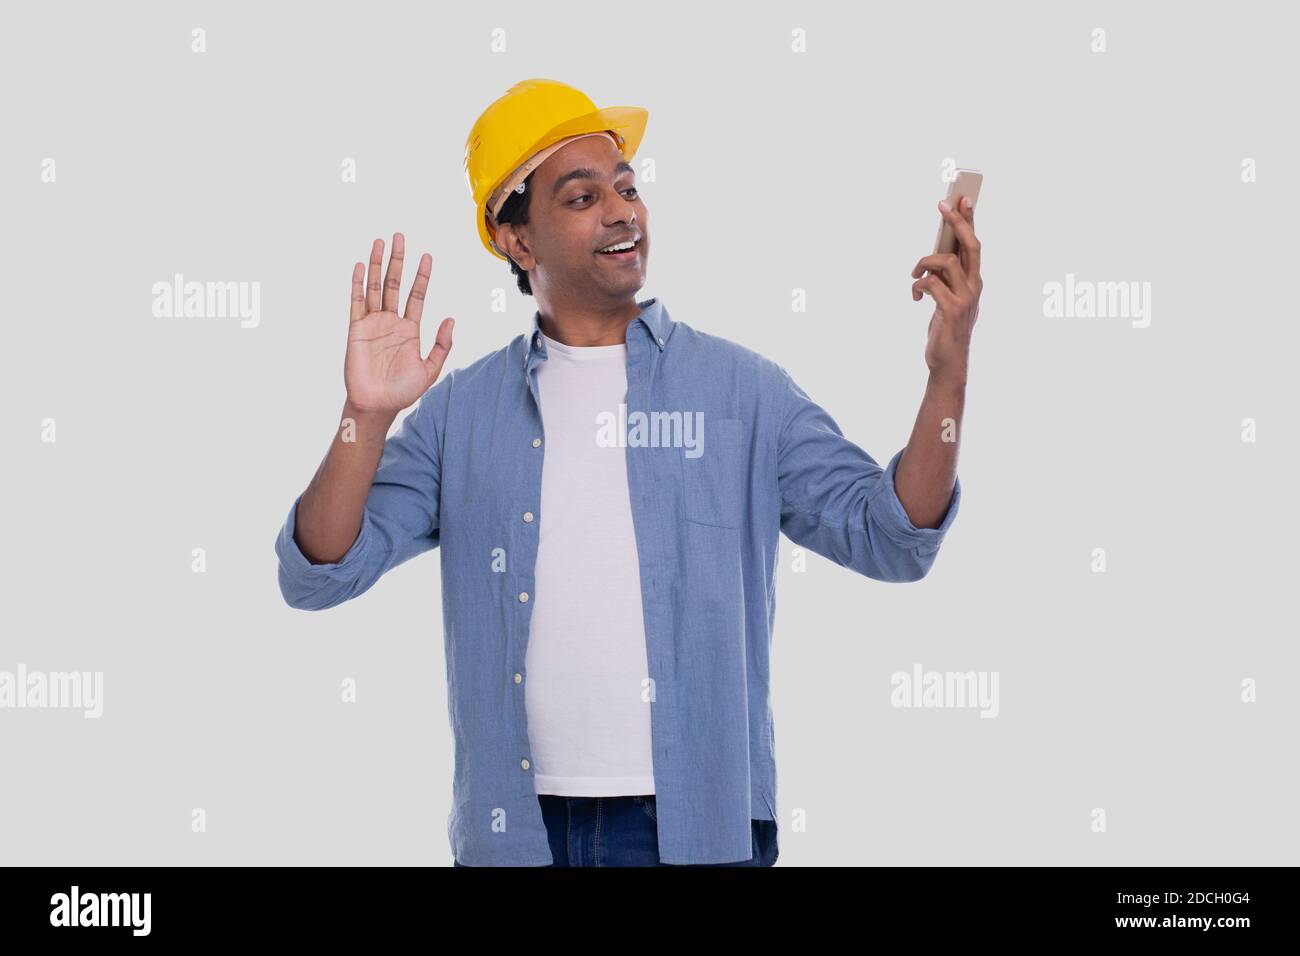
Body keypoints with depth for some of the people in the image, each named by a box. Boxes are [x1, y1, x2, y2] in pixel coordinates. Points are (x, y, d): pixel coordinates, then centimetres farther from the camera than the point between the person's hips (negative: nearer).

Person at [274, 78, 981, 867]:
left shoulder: (741, 392, 2)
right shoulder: (459, 413, 4)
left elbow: (892, 539, -3)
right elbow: (317, 575, -1)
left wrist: (948, 373, -16)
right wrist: (366, 417, -15)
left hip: (700, 826, -1)